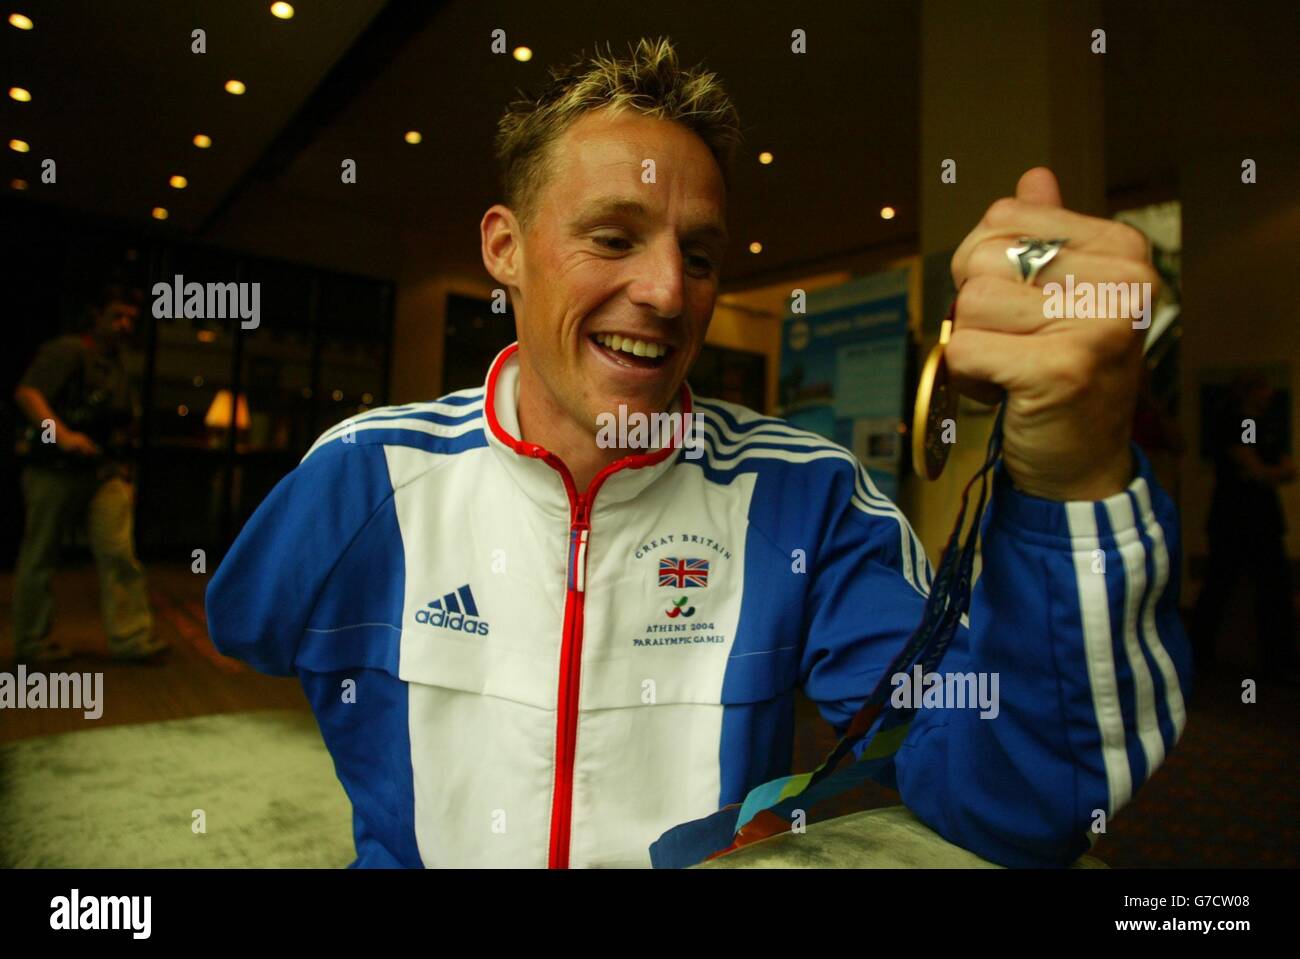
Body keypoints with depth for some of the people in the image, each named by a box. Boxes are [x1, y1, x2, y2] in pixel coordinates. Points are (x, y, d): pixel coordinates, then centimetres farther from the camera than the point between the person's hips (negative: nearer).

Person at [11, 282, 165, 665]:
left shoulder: (116, 366, 18)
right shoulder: (68, 350, -5)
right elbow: (26, 393, -20)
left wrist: (125, 477, 24)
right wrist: (62, 434, -34)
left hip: (104, 473, 6)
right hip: (56, 470, -6)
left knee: (118, 551, -7)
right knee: (40, 558, 7)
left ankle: (130, 636, -7)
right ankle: (32, 641, 19)